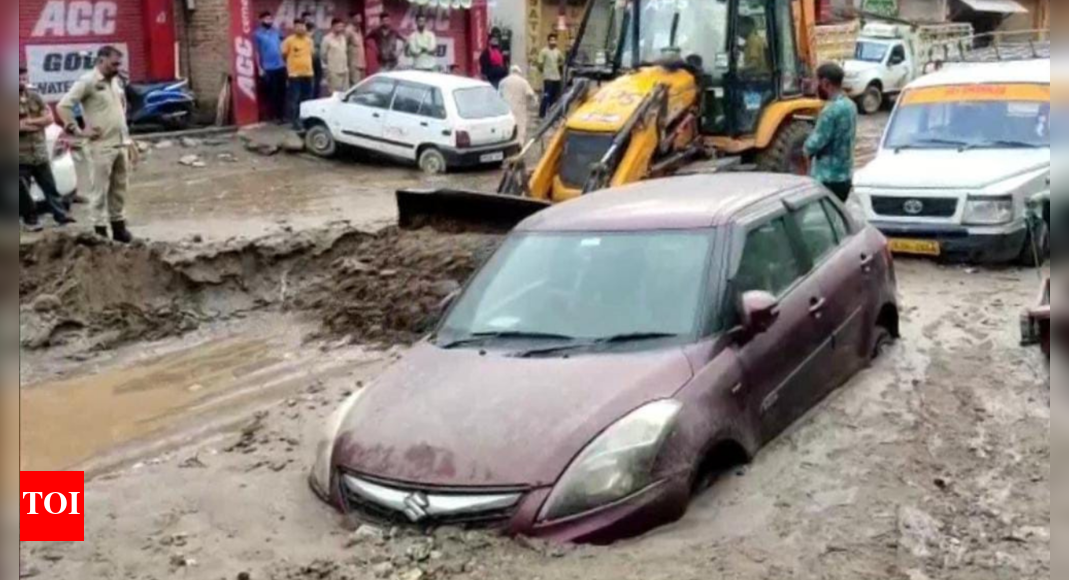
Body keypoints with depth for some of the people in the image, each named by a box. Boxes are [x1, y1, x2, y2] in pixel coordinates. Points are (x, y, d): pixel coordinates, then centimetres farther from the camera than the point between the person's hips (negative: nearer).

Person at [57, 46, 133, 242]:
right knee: (101, 189, -4)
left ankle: (118, 225, 23)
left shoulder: (116, 81, 12)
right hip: (102, 145, -7)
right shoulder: (87, 82, -10)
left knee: (119, 188, 13)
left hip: (122, 143, 7)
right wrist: (77, 130, -13)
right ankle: (100, 230, 0)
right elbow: (63, 106, -14)